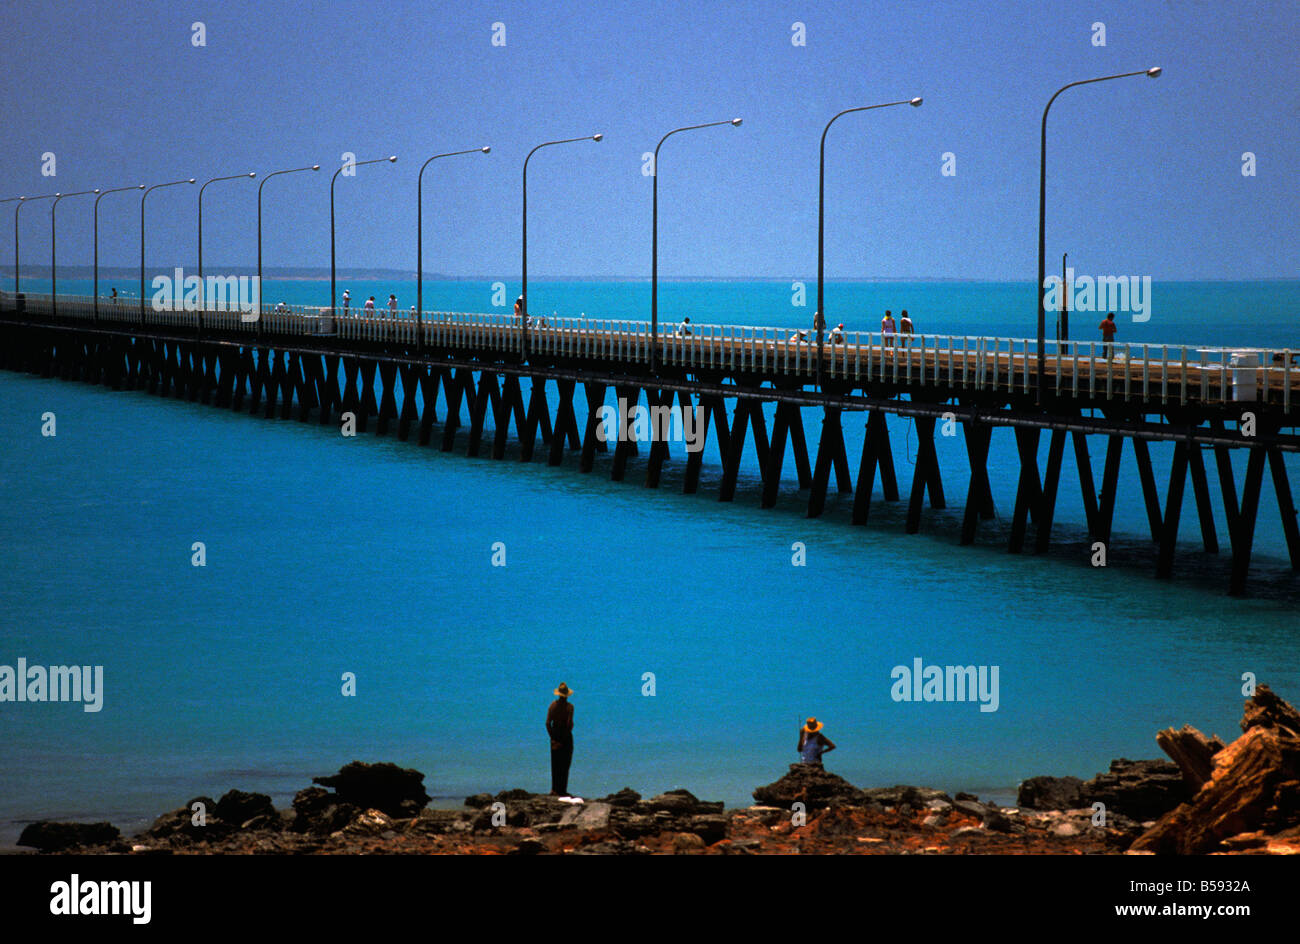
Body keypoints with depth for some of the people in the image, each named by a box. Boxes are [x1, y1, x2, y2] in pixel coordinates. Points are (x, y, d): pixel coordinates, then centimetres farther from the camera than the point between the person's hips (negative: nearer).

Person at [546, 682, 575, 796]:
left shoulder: (553, 705, -1)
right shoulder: (569, 707, -13)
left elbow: (548, 723, -4)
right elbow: (570, 723, -21)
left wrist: (553, 738, -2)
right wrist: (565, 738, -13)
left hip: (555, 735, 4)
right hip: (566, 735, -4)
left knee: (555, 764, 13)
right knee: (565, 764, 3)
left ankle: (554, 789, 15)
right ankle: (561, 790, 3)